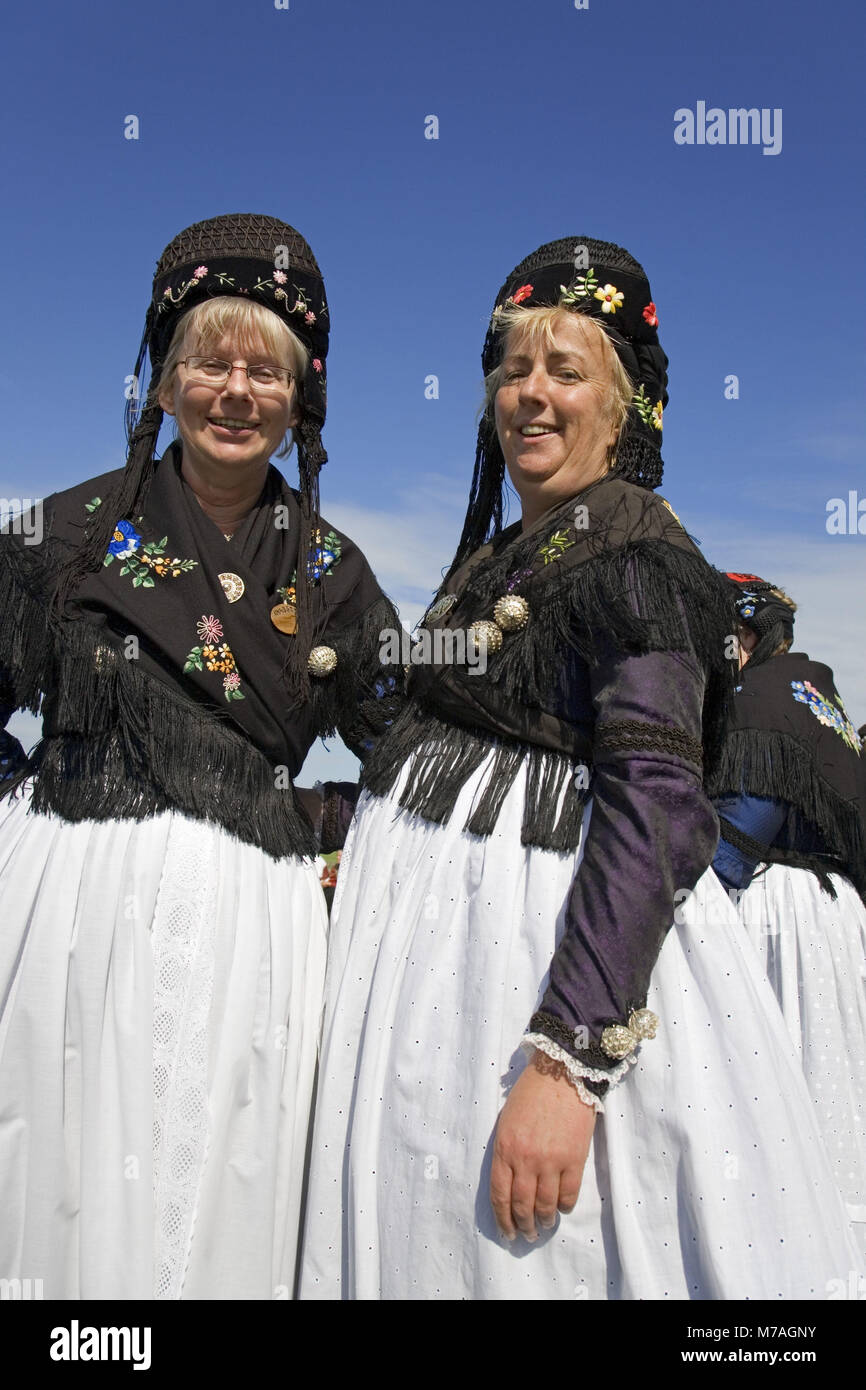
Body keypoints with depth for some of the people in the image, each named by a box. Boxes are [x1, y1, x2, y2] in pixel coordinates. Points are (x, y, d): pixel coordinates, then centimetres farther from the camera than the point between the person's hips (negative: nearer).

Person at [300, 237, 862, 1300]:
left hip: (556, 930, -8)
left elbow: (654, 811, -23)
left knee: (524, 1256, 4)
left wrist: (567, 1062, -28)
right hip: (427, 919, 8)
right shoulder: (494, 553, 14)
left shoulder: (637, 555, -12)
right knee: (407, 1232, 17)